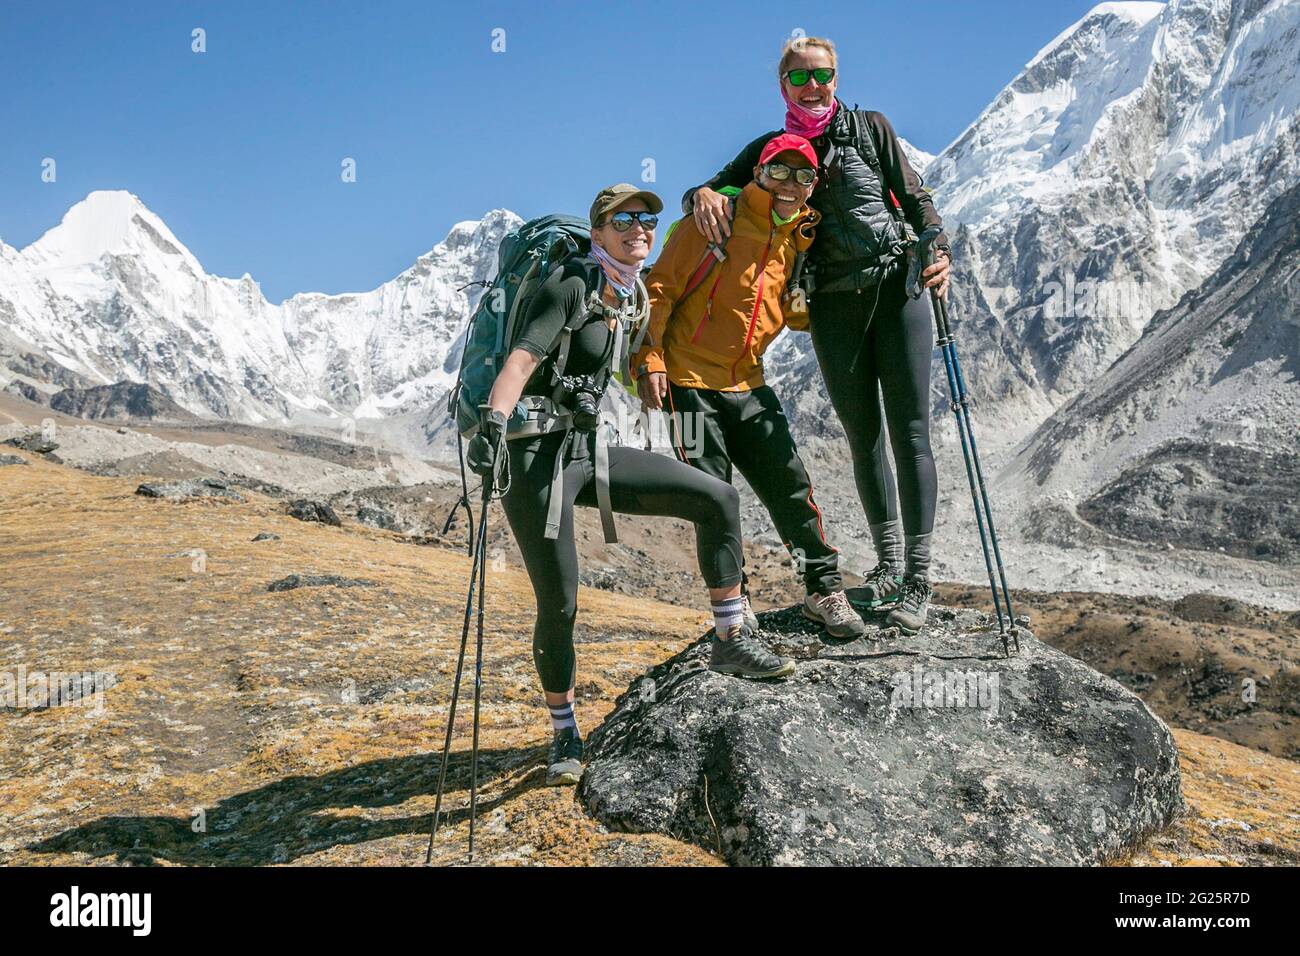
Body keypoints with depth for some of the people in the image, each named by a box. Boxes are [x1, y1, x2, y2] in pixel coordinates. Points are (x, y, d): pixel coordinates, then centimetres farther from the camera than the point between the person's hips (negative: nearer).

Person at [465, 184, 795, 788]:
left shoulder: (631, 293, 11)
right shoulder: (572, 282, -13)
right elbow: (524, 355, -28)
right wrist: (494, 422, -42)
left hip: (588, 451, 8)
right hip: (536, 457, -7)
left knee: (717, 498, -3)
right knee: (559, 602, -5)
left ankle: (730, 642, 8)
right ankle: (565, 737, 16)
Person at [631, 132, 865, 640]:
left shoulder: (799, 239, 10)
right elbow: (660, 289, -8)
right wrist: (648, 359, -14)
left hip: (749, 386, 5)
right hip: (690, 382, -5)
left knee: (790, 485, 2)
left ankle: (824, 588, 16)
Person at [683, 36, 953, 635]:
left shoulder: (870, 128, 5)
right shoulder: (770, 149, 9)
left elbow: (915, 198, 5)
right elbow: (712, 193, 6)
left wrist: (939, 251, -12)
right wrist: (702, 195, -18)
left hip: (897, 288, -2)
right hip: (834, 305, 2)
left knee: (909, 431, -6)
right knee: (863, 436, 7)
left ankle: (917, 578, -3)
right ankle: (888, 561, 19)